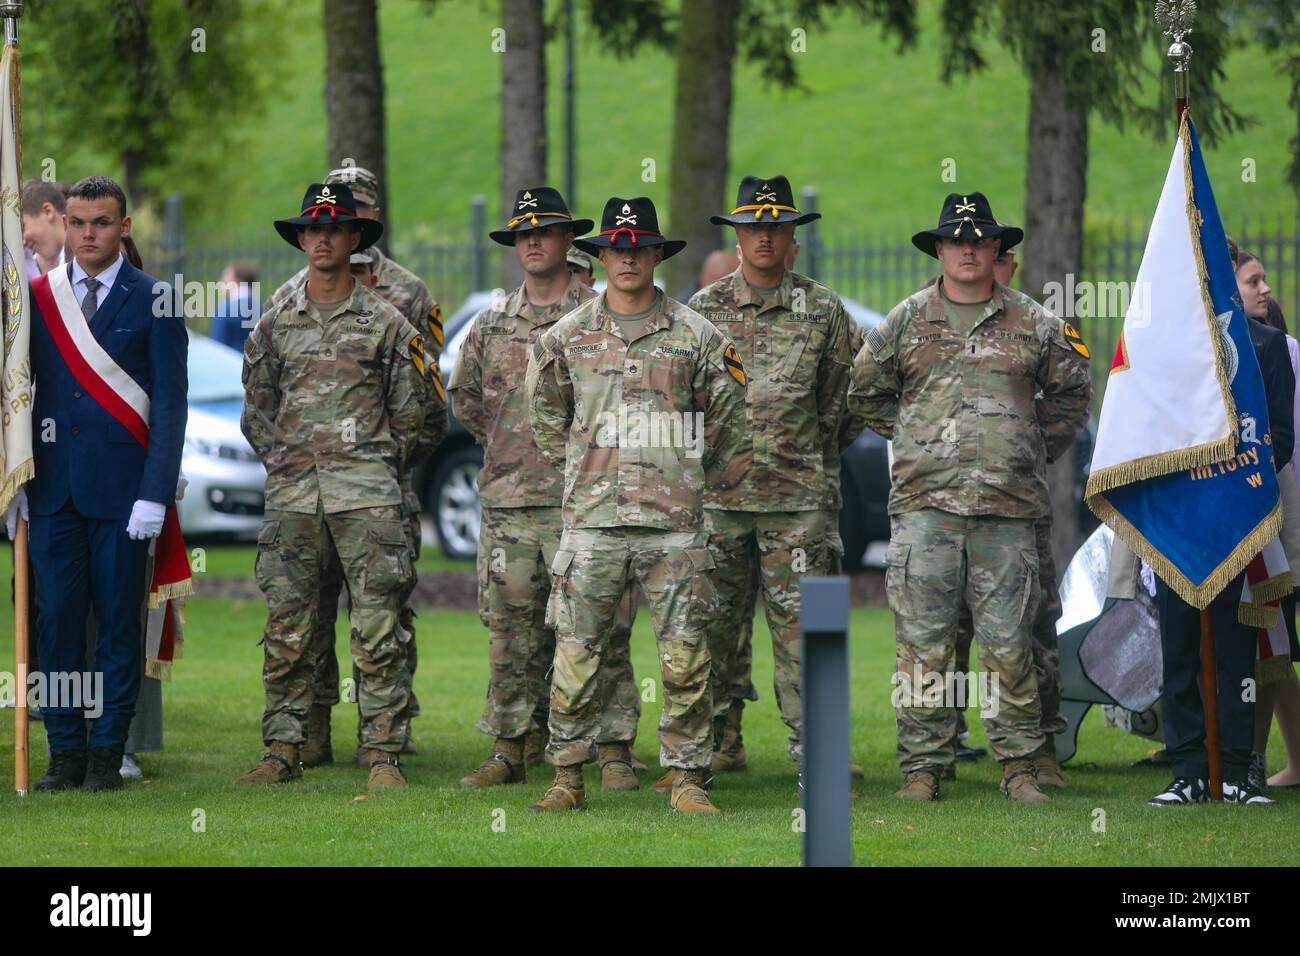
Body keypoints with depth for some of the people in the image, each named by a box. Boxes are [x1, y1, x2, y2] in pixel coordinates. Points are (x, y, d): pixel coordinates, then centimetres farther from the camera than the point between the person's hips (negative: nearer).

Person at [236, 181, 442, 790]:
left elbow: (409, 410, 10)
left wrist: (381, 467, 9)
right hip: (292, 494, 2)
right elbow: (257, 410, 18)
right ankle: (283, 751, 8)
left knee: (377, 631, -6)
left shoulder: (386, 323, 6)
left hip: (367, 493, -2)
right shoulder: (275, 325, 12)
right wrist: (284, 464, 11)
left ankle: (383, 755, -4)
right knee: (287, 631, 2)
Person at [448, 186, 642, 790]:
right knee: (512, 633, 6)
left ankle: (613, 751, 1)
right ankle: (511, 748, 13)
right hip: (508, 501, 4)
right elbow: (464, 394, 27)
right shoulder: (492, 325, 12)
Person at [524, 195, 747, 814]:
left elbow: (725, 413, 16)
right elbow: (545, 411, 21)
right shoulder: (568, 336, 8)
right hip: (592, 517, 1)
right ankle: (567, 779, 7)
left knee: (684, 657, -2)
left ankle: (687, 780, 3)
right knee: (576, 653, 0)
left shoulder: (695, 335, 5)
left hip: (674, 522, -1)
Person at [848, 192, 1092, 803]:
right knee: (923, 644, -1)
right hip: (924, 503, 0)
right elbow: (865, 392, 21)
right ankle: (923, 764, 5)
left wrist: (1038, 449, 15)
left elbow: (1070, 393, 22)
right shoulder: (906, 321, 9)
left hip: (1008, 506, 0)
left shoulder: (1033, 325, 10)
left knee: (1008, 644, 0)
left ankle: (1018, 763, 7)